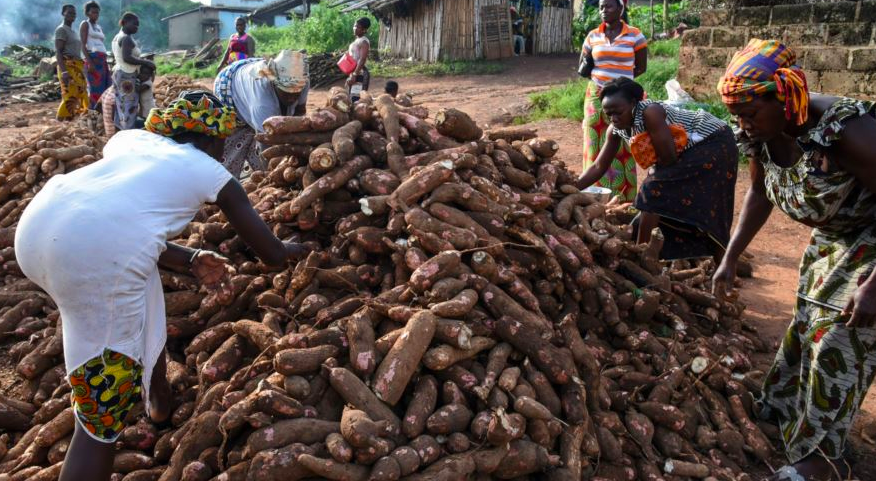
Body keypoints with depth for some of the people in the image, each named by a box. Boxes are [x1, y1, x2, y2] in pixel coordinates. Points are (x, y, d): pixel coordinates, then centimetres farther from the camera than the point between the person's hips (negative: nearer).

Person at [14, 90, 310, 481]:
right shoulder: (211, 171, 18)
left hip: (36, 224, 8)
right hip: (98, 255, -8)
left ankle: (158, 399, 56)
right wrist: (291, 249, 46)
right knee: (100, 421, 5)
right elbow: (271, 255, 24)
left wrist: (190, 261, 34)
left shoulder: (132, 137, 29)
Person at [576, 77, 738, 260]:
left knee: (655, 190, -17)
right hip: (690, 150, 9)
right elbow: (599, 167, -3)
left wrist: (653, 173, -8)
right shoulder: (616, 129, -7)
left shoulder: (650, 113, -31)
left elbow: (669, 157, -27)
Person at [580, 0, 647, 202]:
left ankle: (623, 196, 6)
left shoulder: (635, 35, -4)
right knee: (597, 146, 5)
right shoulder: (592, 36, 4)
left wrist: (620, 78, -2)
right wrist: (603, 77, 4)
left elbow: (641, 68, 3)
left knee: (620, 147, -1)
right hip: (596, 95, 3)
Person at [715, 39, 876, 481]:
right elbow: (759, 193, 5)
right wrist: (730, 258, 3)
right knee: (807, 322, 17)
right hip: (831, 238, 7)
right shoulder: (761, 136, -13)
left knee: (839, 338, -7)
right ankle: (785, 410, 38)